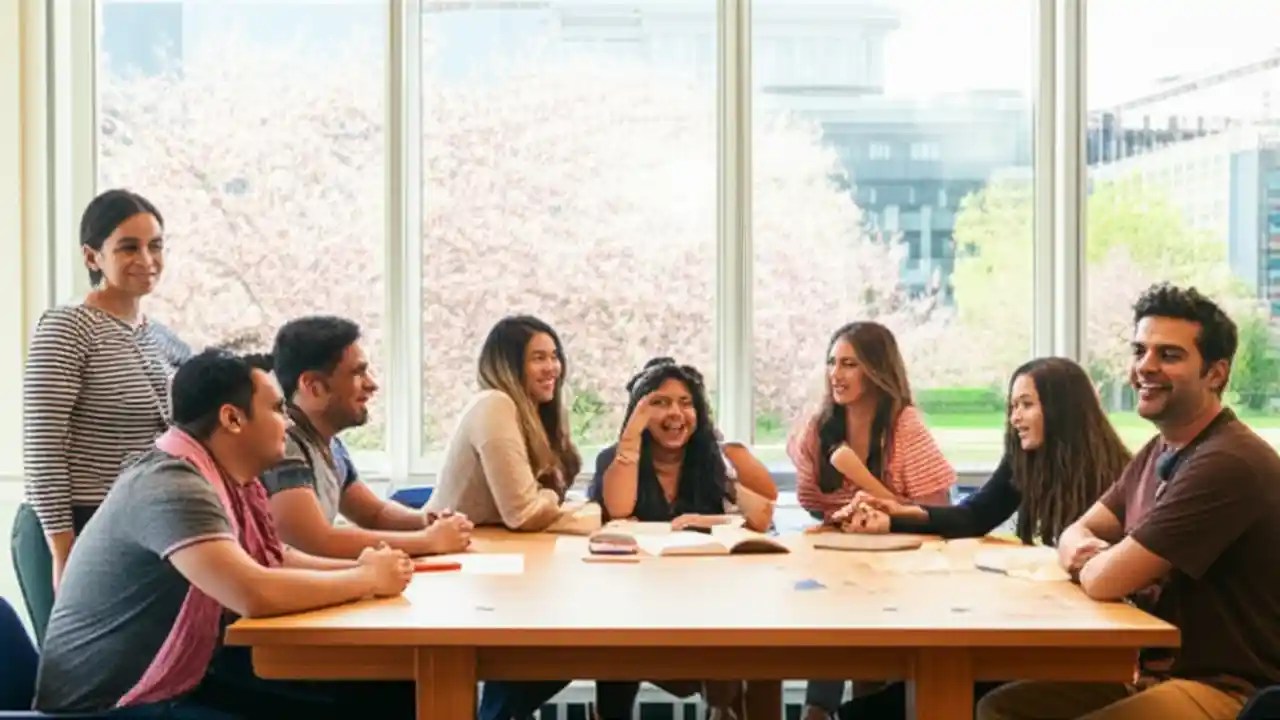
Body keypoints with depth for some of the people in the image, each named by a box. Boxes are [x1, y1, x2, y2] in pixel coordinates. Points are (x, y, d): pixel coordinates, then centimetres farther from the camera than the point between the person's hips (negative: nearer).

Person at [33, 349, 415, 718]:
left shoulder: (229, 478, 4)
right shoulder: (173, 486, -24)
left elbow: (277, 560, 18)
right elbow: (255, 594, -35)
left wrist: (359, 568, 0)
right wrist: (367, 579, -21)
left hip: (189, 675, 9)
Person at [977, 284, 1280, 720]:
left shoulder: (1228, 464, -22)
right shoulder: (1159, 452, 11)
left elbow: (1104, 580, -24)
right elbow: (1077, 533, 15)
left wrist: (1089, 560, 1)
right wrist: (1084, 550, -10)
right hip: (1156, 670, 9)